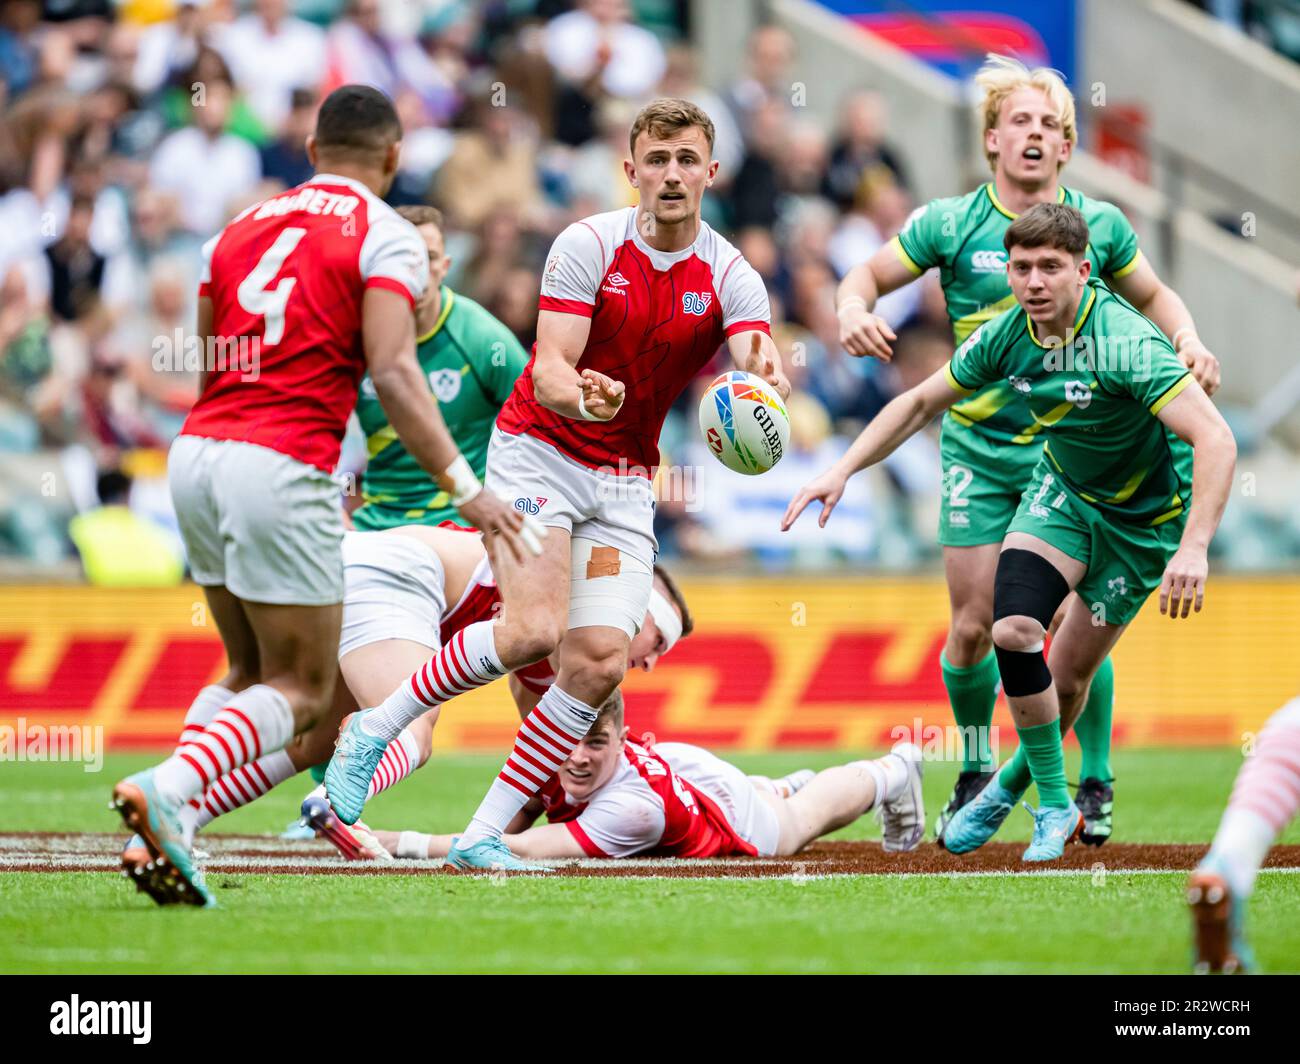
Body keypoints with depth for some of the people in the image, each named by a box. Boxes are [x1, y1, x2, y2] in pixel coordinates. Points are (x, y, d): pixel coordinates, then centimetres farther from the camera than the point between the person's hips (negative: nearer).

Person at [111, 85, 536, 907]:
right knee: (301, 692, 1)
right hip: (281, 467, -6)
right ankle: (164, 788, -23)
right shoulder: (386, 238, 1)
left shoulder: (242, 228, 19)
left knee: (252, 673, 19)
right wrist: (465, 486, -13)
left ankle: (165, 832, 1)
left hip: (196, 451, 6)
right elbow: (392, 373, -12)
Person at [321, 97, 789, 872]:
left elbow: (758, 363, -22)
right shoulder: (589, 244, -12)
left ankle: (485, 835, -3)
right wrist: (580, 394, -42)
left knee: (601, 661, -12)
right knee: (534, 629, -24)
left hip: (624, 484, 4)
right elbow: (549, 372, -18)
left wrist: (763, 381, -47)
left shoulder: (731, 277, -5)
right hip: (539, 453, -4)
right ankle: (376, 729, -4)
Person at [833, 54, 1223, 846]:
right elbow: (868, 276, 7)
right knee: (975, 626, -2)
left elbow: (1152, 296, 18)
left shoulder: (1100, 225, 1)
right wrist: (854, 313, -16)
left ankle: (1095, 783, 7)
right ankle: (976, 770, 22)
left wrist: (1188, 341, -2)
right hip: (978, 447, 0)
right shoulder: (951, 224, -3)